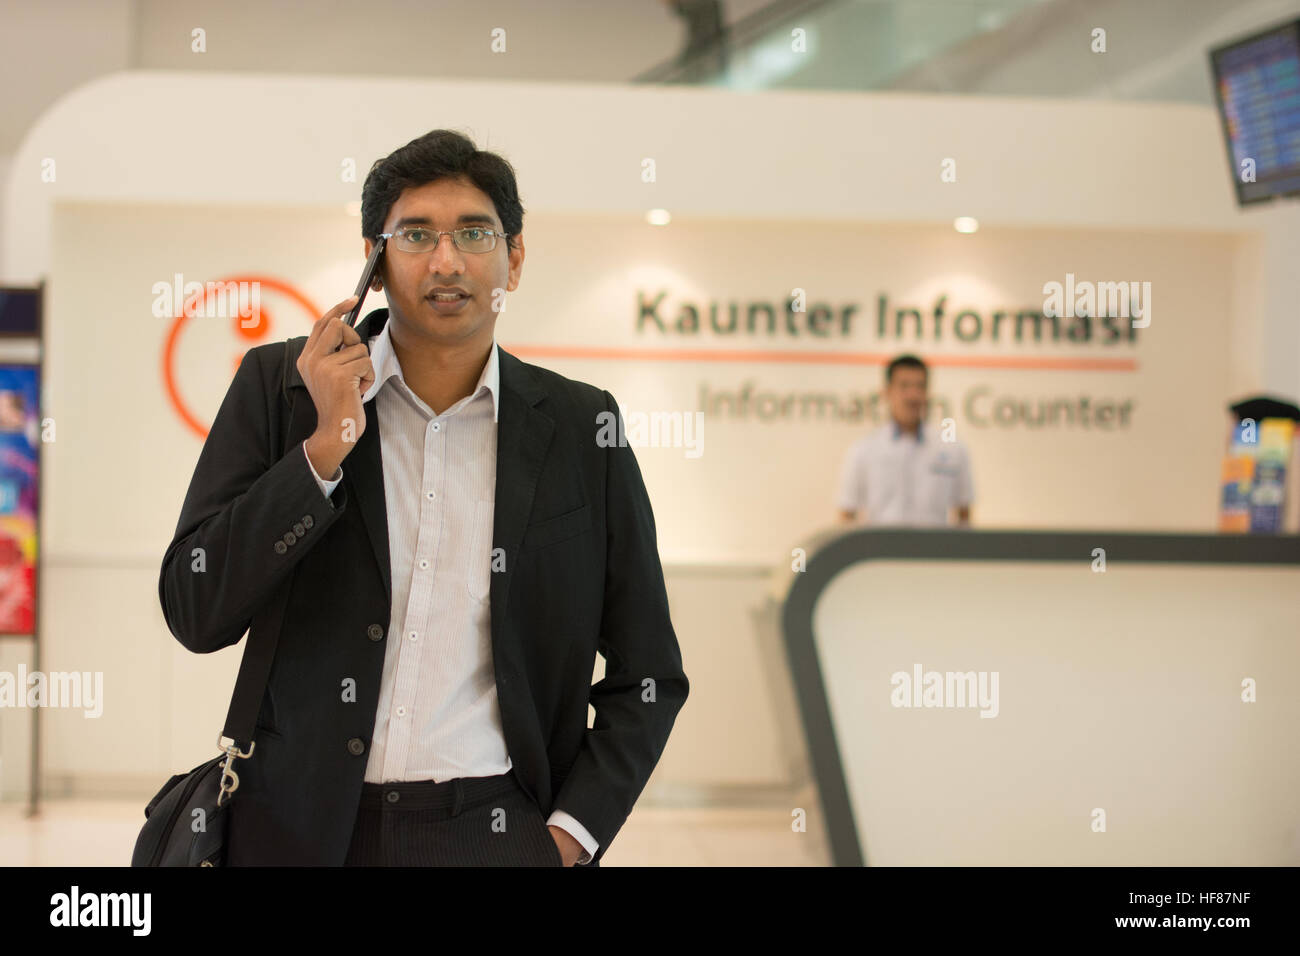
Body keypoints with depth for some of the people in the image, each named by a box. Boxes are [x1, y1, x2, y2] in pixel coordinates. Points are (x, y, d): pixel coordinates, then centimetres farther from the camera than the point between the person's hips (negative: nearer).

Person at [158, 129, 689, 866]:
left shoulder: (581, 429, 1)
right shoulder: (280, 387, 1)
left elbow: (647, 679, 6)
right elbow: (196, 616, -6)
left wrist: (569, 837, -5)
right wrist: (326, 446, -13)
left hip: (496, 833, 0)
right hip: (304, 832, 0)